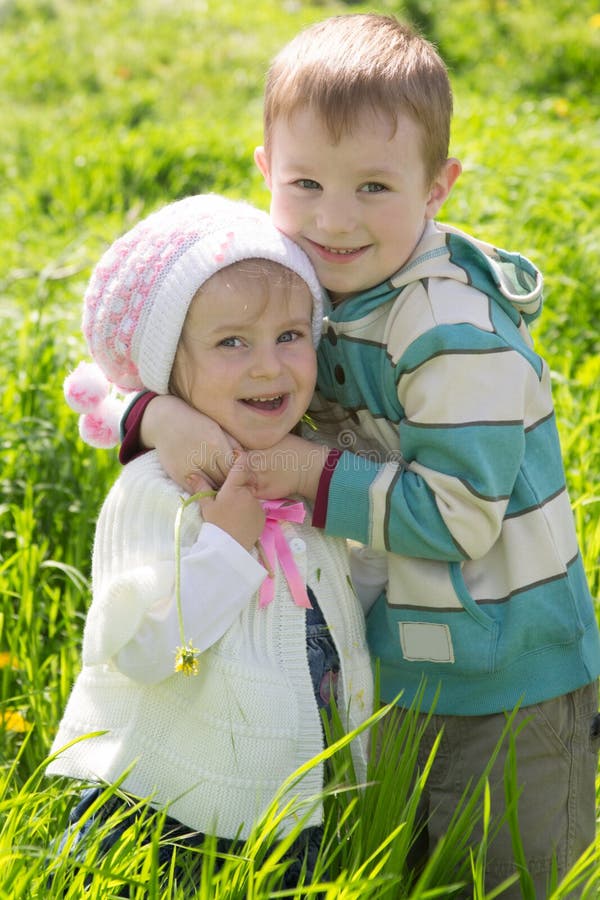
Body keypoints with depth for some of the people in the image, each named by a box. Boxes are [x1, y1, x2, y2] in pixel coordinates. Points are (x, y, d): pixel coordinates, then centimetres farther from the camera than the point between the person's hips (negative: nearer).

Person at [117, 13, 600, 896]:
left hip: (509, 686, -7)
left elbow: (457, 517, -27)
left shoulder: (458, 334, -25)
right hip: (384, 668, 7)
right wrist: (159, 415, -22)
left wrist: (317, 475, -23)